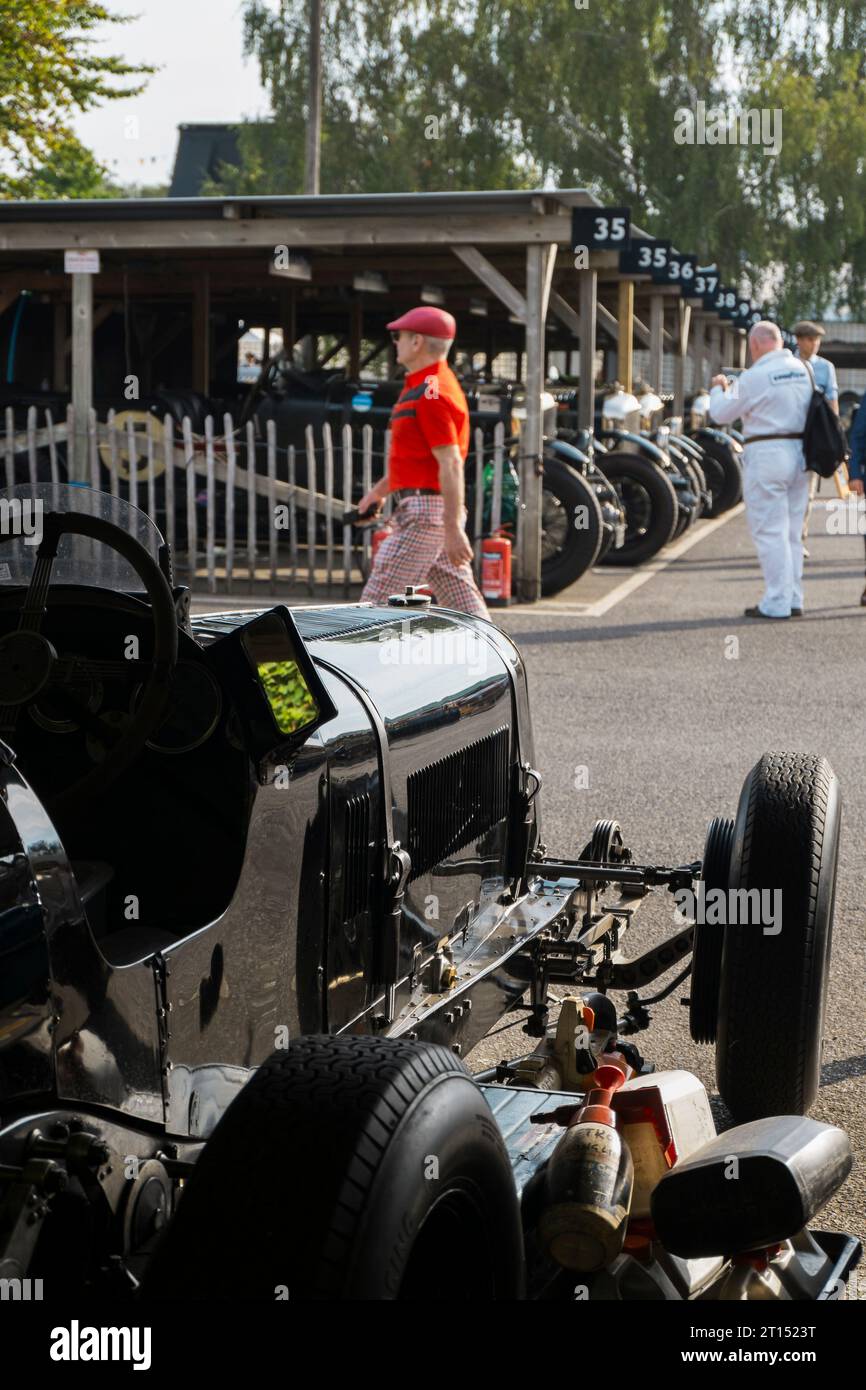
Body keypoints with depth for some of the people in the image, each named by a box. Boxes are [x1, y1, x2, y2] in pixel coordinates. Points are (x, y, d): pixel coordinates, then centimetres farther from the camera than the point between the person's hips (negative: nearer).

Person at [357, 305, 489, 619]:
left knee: (379, 595, -7)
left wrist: (452, 530, -25)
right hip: (431, 509, 10)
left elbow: (451, 465, -22)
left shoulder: (431, 394, -16)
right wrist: (380, 490, 35)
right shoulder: (422, 386, 17)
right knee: (462, 599, 8)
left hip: (425, 510, -10)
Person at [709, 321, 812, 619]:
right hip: (800, 451, 7)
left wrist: (719, 388, 16)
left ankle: (776, 603, -3)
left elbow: (722, 414, -4)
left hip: (767, 455, -7)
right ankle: (794, 600, 17)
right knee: (792, 532, 13)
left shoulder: (755, 376, -13)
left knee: (769, 531, -3)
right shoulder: (801, 370, 9)